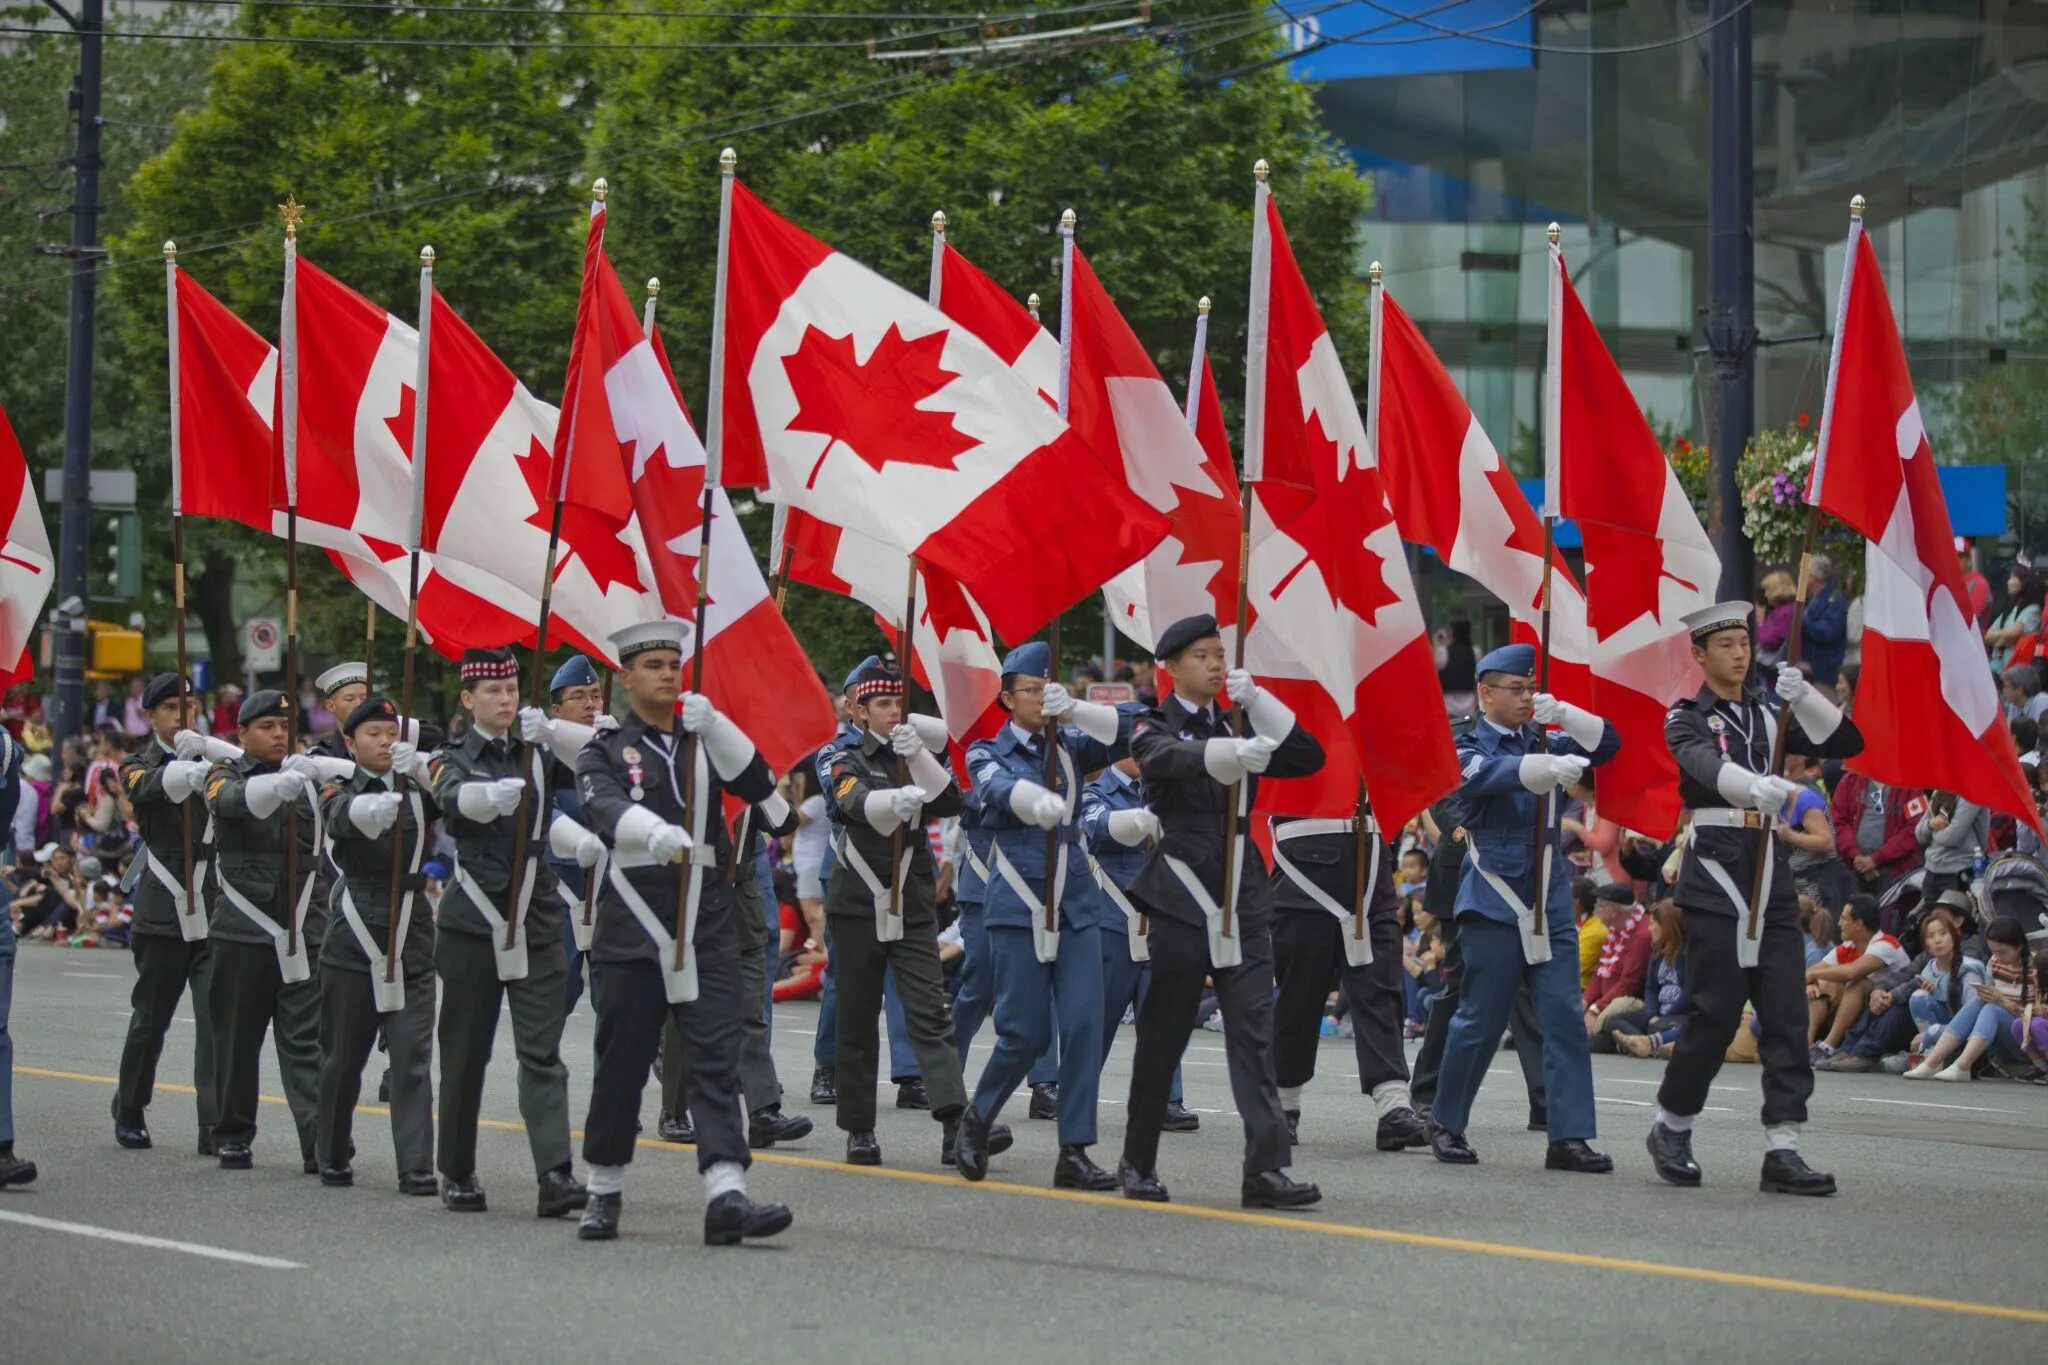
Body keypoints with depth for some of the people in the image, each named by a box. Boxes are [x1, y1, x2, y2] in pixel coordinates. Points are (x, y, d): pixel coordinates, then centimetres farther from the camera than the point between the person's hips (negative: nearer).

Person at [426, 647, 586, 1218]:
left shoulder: (538, 756, 11)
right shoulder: (453, 760, 2)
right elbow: (455, 798, -22)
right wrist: (492, 794, -45)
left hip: (535, 920, 2)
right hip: (472, 923, -1)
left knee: (542, 1053, -8)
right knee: (465, 1053, 6)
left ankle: (555, 1176, -17)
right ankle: (457, 1174, 18)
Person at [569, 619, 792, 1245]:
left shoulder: (705, 742, 15)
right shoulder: (605, 750, 4)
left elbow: (760, 786, -1)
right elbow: (605, 806, -17)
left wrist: (714, 726, -13)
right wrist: (655, 832, -38)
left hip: (708, 923, 2)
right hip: (635, 926, -2)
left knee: (717, 1056, -9)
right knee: (622, 1062, 5)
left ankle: (726, 1196, -19)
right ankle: (604, 1193, 20)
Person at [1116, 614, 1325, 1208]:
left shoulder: (1237, 727, 15)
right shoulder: (1155, 731, -1)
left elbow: (1308, 758, 4)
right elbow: (1175, 758, -25)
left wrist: (1256, 702, -7)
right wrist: (1237, 753, -45)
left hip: (1242, 900, 4)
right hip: (1180, 899, -4)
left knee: (1255, 1032, -7)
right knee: (1162, 1038, 4)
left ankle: (1265, 1169, -13)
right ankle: (1138, 1164, 17)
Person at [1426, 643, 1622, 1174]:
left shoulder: (1542, 741, 12)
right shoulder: (1467, 749, -4)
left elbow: (1608, 743, 7)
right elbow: (1494, 773, -26)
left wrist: (1562, 713, -10)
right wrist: (1555, 767, -44)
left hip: (1550, 901, 4)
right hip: (1494, 904, -4)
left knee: (1564, 1015, -4)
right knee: (1481, 1020, 0)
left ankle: (1569, 1138, -4)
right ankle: (1446, 1124, 18)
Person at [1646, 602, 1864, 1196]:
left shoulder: (1769, 715, 14)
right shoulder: (1687, 718, 0)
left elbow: (1846, 744, 6)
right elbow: (1703, 762, -23)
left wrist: (1803, 697, -11)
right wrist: (1758, 786, -43)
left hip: (1770, 869, 5)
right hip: (1715, 867, -5)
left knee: (1786, 1011, -4)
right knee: (1716, 1011, -5)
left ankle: (1783, 1150, -5)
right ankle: (1671, 1127, 15)